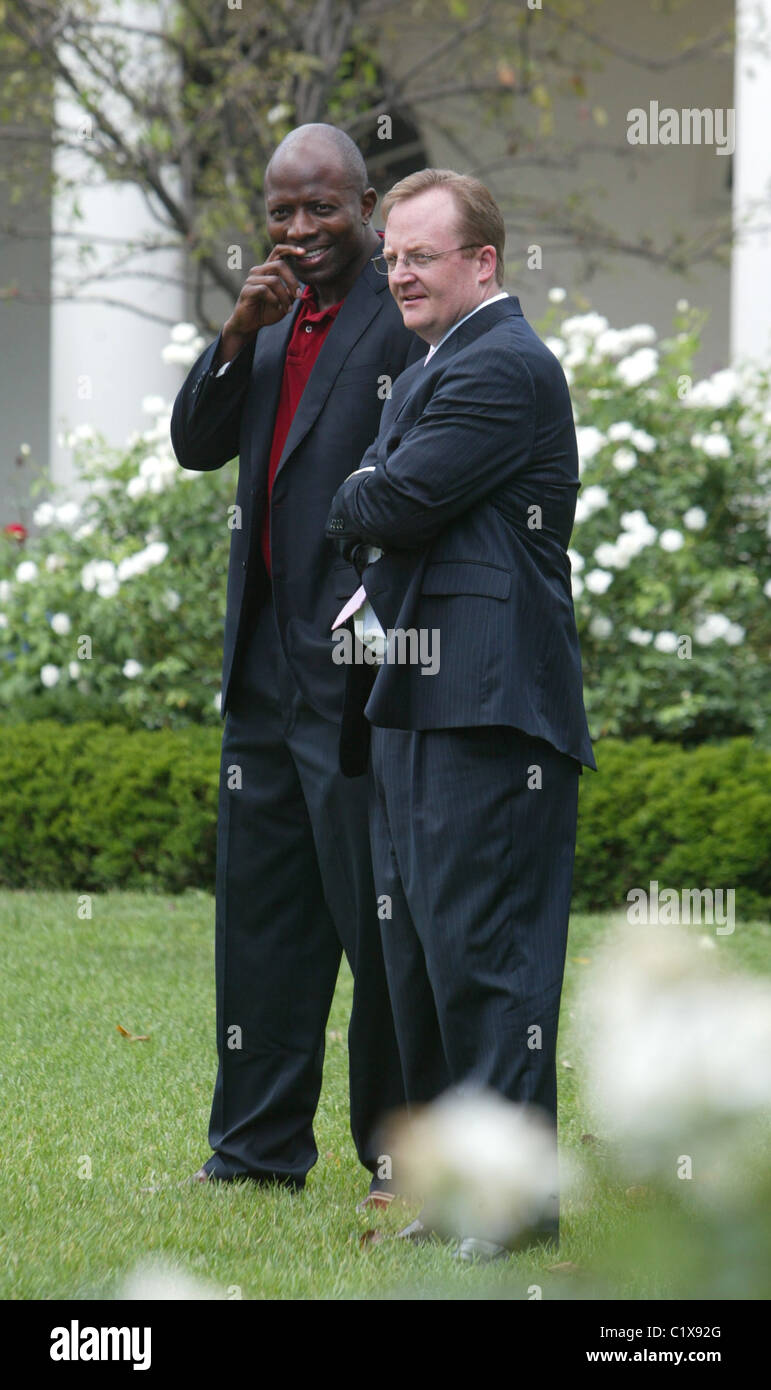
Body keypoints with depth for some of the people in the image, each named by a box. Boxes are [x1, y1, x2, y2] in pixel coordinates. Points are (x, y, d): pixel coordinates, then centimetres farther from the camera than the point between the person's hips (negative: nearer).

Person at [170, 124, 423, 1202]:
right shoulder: (276, 330, 17)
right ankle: (259, 1146, 18)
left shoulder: (408, 317, -10)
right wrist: (241, 332, -4)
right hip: (267, 669, 8)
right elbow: (197, 445, 11)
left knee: (379, 912, -2)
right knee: (260, 910, 11)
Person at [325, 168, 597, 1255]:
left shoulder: (504, 368, -11)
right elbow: (372, 504, 21)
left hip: (486, 705, -11)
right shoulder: (431, 370, 23)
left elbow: (394, 502, -16)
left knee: (479, 946, -10)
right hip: (416, 701, 11)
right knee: (417, 948, 12)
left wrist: (348, 511, 4)